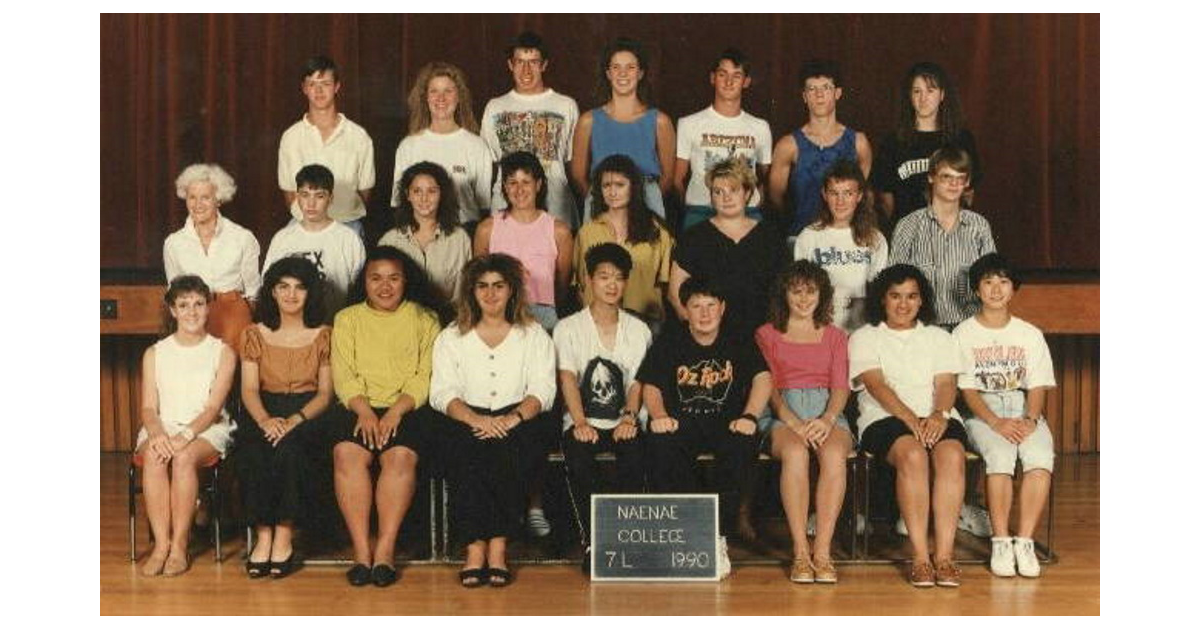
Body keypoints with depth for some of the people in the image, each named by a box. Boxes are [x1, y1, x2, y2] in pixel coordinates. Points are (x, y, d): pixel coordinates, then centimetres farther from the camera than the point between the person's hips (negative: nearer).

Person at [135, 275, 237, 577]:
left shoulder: (222, 353, 7)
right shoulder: (154, 354, 14)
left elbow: (213, 407, -4)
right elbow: (149, 407, 5)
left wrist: (186, 435, -22)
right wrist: (157, 434, -18)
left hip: (206, 430, -2)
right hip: (161, 428, 2)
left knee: (184, 456, -35)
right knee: (154, 456, -33)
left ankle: (179, 545, -29)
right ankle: (161, 543, -31)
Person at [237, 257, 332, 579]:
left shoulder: (323, 336, 8)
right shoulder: (254, 335, 11)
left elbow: (325, 392, 1)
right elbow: (249, 389, 2)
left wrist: (295, 420, -18)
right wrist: (265, 420, -20)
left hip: (308, 415, -1)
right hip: (264, 413, 1)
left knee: (288, 448, -34)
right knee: (253, 453, -32)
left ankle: (284, 537, -23)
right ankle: (263, 533, -21)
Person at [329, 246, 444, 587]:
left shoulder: (424, 319, 13)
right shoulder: (347, 319, 17)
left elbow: (426, 377, 1)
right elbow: (344, 376, 5)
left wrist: (396, 411, -14)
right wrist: (364, 410, -13)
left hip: (408, 409, -1)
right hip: (357, 407, 1)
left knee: (401, 455, -31)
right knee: (348, 453, -28)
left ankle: (385, 549, -28)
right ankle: (361, 550, -27)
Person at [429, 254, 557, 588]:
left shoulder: (533, 335, 14)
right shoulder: (451, 338, 16)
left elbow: (543, 390, 3)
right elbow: (441, 393, 3)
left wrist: (513, 417, -17)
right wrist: (476, 419, -16)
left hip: (519, 421, 0)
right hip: (466, 421, 1)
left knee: (509, 456, -33)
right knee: (467, 458, -32)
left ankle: (498, 547, -28)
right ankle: (475, 548, -29)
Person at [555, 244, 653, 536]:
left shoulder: (638, 330, 15)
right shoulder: (568, 328, 8)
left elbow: (638, 381, 4)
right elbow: (568, 379, -5)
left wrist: (629, 419, -16)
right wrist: (580, 423, -22)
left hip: (622, 423, 1)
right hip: (582, 421, -1)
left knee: (636, 453, -32)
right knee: (578, 455, -33)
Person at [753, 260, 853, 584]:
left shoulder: (834, 336, 24)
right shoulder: (766, 334, 19)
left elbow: (841, 386, 10)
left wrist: (827, 419, -12)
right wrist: (794, 422, -14)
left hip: (827, 413, 1)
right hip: (782, 413, -1)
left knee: (834, 454, -35)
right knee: (795, 452, -37)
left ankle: (823, 552, -36)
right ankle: (800, 553, -37)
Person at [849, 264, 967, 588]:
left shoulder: (939, 338, 24)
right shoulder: (864, 338, 14)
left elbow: (946, 383, 8)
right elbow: (877, 385, -2)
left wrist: (939, 414, -15)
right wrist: (910, 418, -18)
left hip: (938, 418, 3)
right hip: (885, 419, -2)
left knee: (952, 455, -32)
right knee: (913, 455, -36)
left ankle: (944, 554, -34)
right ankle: (919, 557, -34)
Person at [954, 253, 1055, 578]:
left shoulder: (1030, 335, 14)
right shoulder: (964, 333, 7)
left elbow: (1038, 387, 6)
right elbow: (968, 389, -2)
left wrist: (1029, 420, -15)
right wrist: (996, 422, -18)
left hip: (1025, 410, 2)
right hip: (982, 412, -2)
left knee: (1041, 454, -30)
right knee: (1001, 453, -33)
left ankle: (1024, 542, -25)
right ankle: (1001, 542, -24)